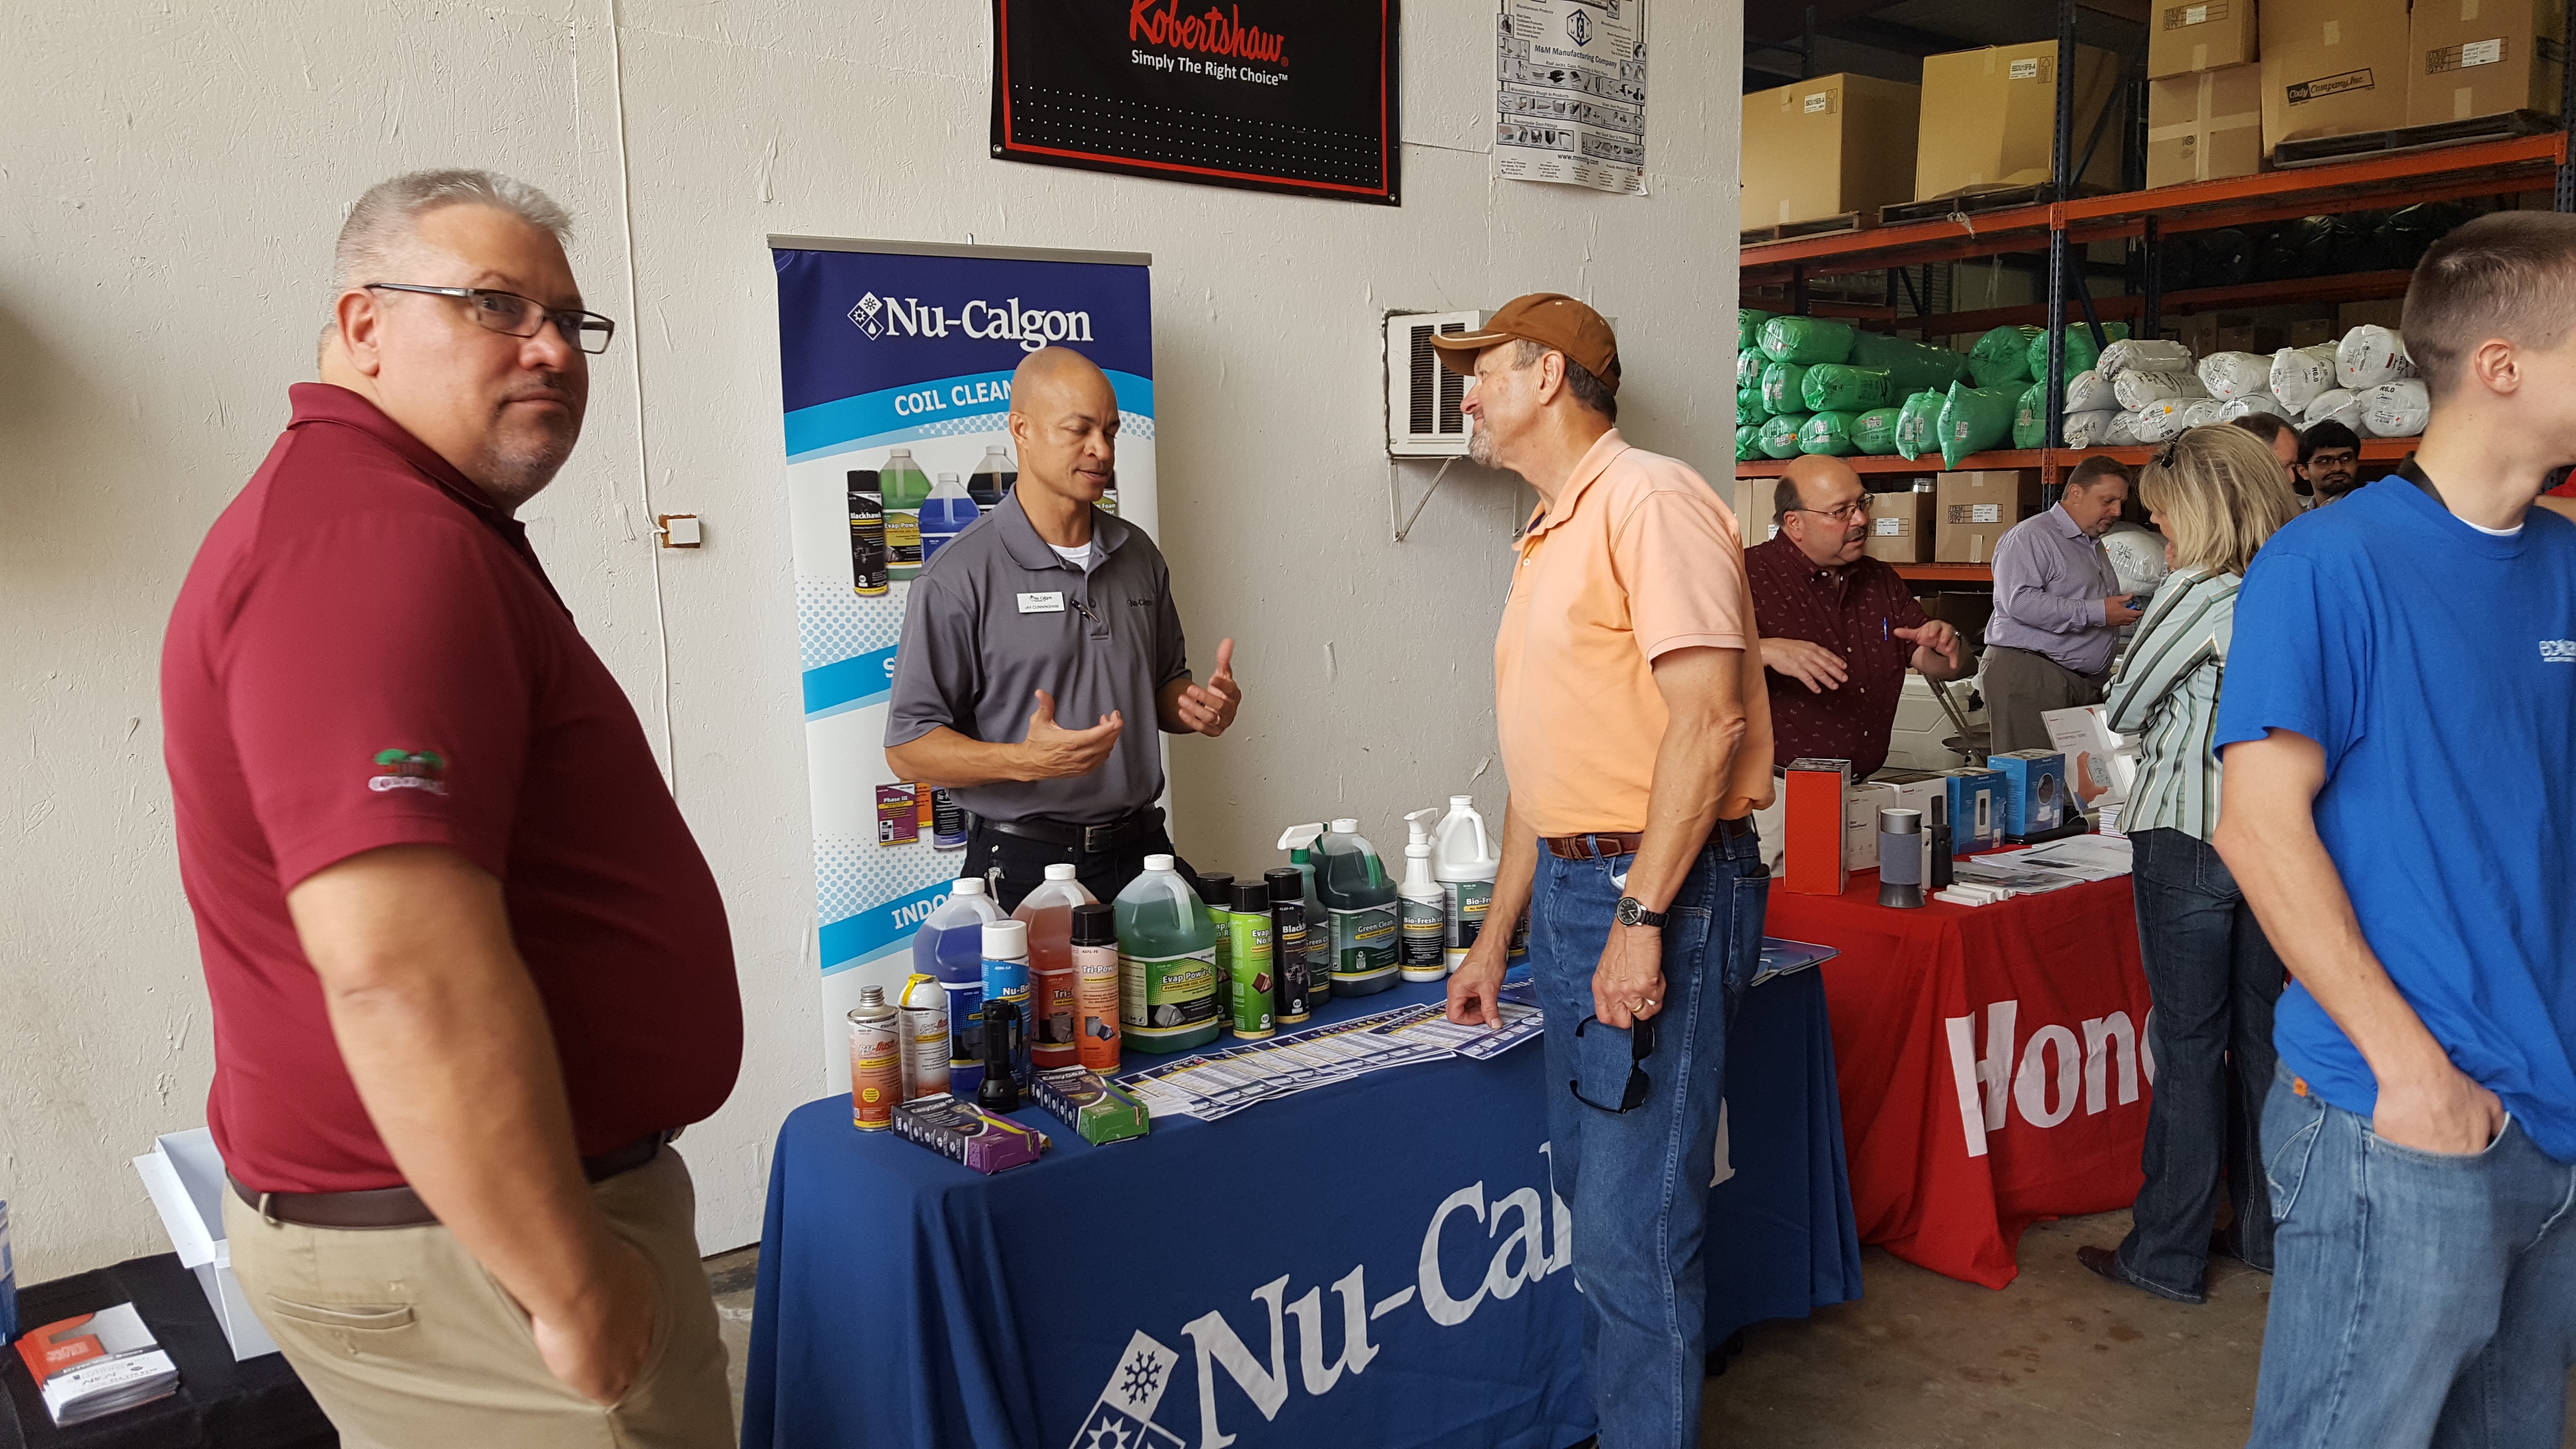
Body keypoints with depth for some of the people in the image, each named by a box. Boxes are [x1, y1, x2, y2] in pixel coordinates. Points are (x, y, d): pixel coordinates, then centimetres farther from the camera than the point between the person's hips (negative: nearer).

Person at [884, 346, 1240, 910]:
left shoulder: (1138, 555, 10)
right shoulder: (960, 577, -10)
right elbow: (907, 747, -12)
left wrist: (1200, 706, -1)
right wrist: (1025, 761, -27)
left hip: (1141, 852, 5)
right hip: (1025, 867, -5)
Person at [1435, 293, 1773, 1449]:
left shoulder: (1649, 500, -11)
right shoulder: (1551, 535, 19)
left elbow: (1708, 718, -20)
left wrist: (1641, 917, -23)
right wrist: (1498, 932, 20)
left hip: (1657, 889, -10)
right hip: (1571, 885, 10)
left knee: (1634, 1222, -4)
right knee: (1591, 1186, 16)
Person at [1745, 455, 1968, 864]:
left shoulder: (1880, 581, 17)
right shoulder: (1748, 576, -3)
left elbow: (1943, 668, 18)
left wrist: (1945, 645, -5)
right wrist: (1767, 652, -30)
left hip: (1864, 794, 6)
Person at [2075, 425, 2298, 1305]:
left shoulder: (2201, 593, -15)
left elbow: (2123, 708, -8)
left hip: (2189, 844, -7)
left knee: (2187, 1045, 0)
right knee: (2259, 1035, 16)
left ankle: (2167, 1255, 10)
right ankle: (2266, 1230, 28)